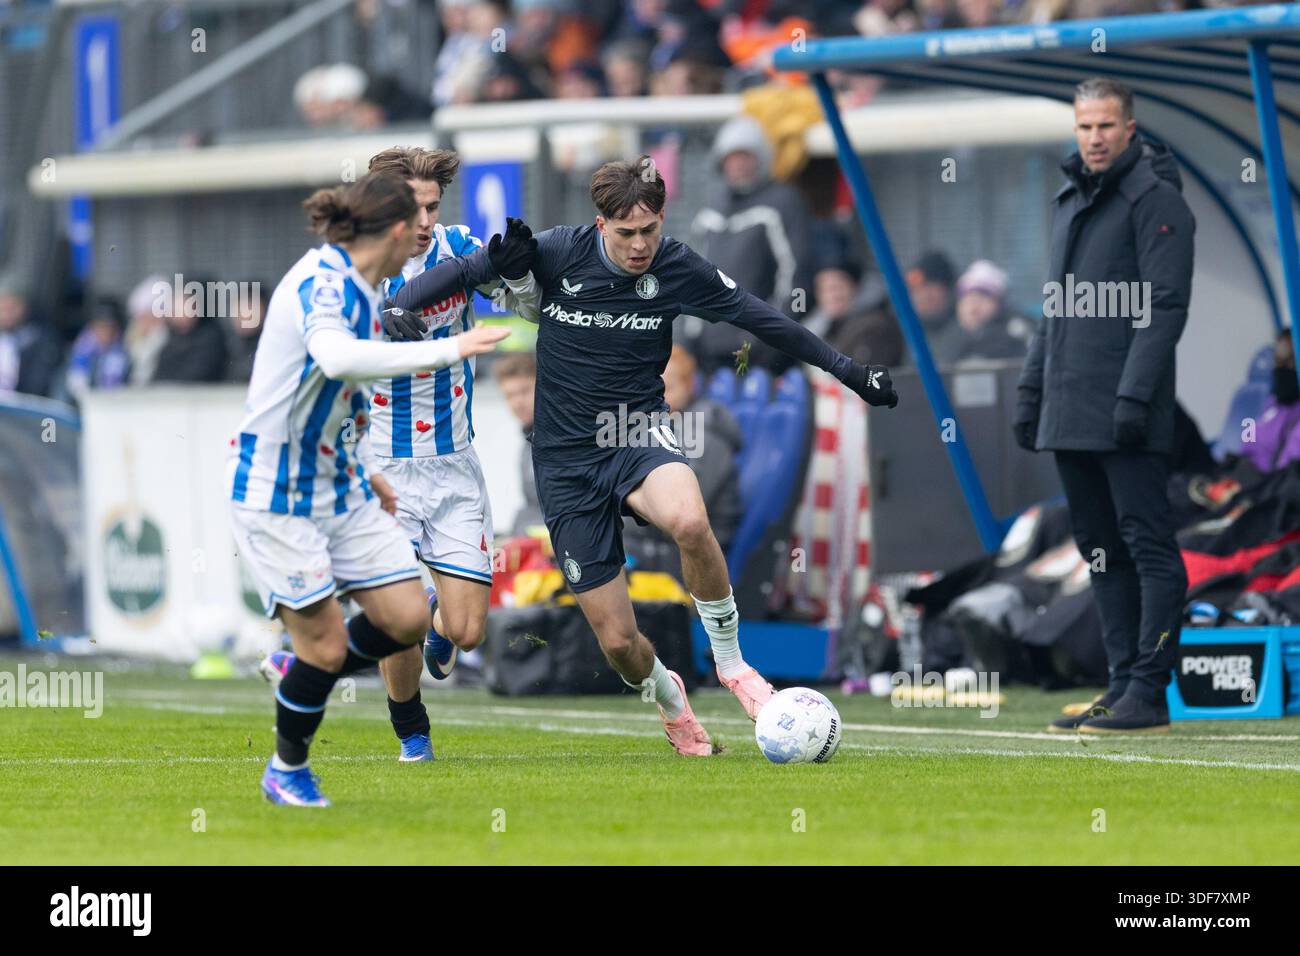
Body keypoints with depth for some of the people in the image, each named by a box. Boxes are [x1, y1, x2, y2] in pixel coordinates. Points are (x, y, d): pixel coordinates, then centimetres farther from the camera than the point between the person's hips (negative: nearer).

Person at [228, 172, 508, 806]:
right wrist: (446, 350, -42)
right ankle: (287, 772, 16)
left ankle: (308, 677, 24)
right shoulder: (321, 281, -20)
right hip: (274, 491, -9)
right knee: (326, 642, -6)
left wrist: (362, 474, 26)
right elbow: (335, 357, -43)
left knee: (406, 618, -1)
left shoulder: (362, 291, 9)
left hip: (339, 485, 9)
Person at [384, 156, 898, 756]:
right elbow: (461, 272, -2)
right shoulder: (559, 252, -9)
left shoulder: (678, 268, -6)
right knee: (618, 643, -5)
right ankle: (669, 700, 33)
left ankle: (731, 662, -13)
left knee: (689, 521, -38)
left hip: (636, 439, 0)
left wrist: (847, 370, 9)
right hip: (566, 464, 0)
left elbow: (759, 319, 5)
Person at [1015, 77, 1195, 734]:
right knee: (1101, 551, 10)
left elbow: (1165, 305, -13)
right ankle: (1122, 686, 14)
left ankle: (1148, 693, -8)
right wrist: (1032, 387, 19)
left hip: (1126, 416, -9)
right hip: (1070, 412, 9)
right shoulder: (1070, 200, 19)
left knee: (1148, 545, -7)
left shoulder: (1155, 198, -7)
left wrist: (1135, 394, -19)